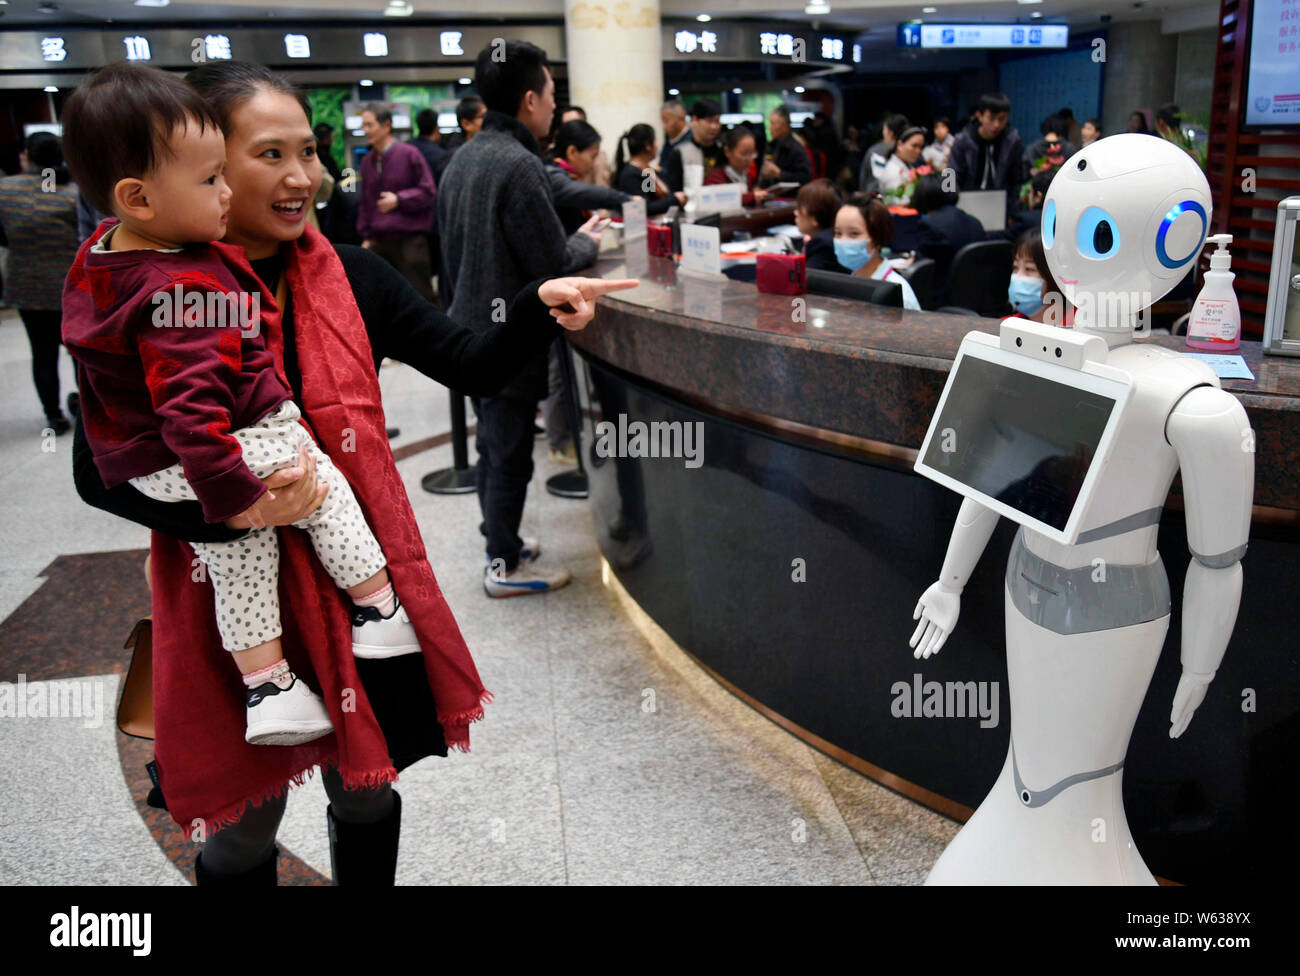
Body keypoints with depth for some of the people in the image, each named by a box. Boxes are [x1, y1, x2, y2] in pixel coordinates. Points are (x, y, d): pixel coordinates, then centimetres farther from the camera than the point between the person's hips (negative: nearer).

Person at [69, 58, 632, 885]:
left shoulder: (348, 275, -2)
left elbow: (474, 367, -4)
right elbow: (99, 473, -8)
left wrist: (540, 311, -23)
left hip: (360, 578, 3)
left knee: (367, 791, 20)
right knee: (244, 824, 16)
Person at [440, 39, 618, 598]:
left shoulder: (463, 158, 9)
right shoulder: (519, 165, -20)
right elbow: (552, 263, -20)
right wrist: (587, 242, 0)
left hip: (471, 330, 9)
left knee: (494, 443, 20)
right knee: (510, 452, 3)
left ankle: (501, 540, 34)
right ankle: (505, 566, 15)